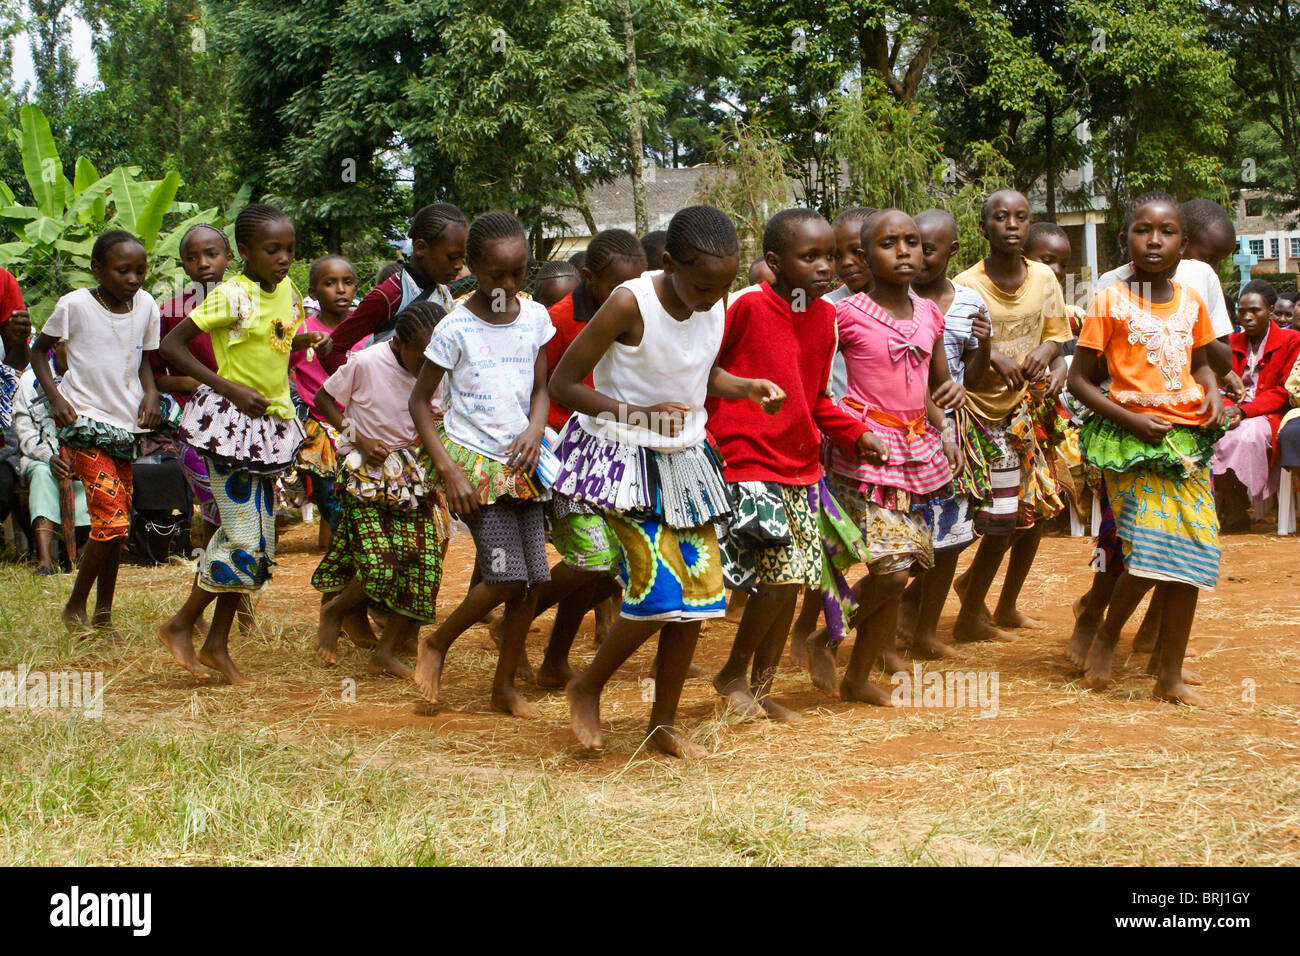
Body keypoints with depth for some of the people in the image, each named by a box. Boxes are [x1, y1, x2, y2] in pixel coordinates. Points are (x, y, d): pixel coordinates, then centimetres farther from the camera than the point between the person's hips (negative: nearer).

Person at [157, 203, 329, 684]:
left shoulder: (287, 290, 7)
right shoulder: (232, 296, -15)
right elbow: (171, 345, -16)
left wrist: (311, 339, 3)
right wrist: (229, 388, -20)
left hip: (273, 423, 8)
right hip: (232, 423, -8)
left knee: (259, 540, 9)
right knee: (242, 538, -9)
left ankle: (217, 644, 18)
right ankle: (180, 626, 8)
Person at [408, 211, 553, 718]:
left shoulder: (534, 317, 5)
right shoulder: (456, 328, -9)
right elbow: (419, 400, -4)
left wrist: (535, 430, -9)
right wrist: (448, 469, -12)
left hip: (520, 463, 5)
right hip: (474, 463, -5)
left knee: (531, 577, 1)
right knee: (505, 574, -14)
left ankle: (505, 685, 15)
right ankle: (437, 643, 11)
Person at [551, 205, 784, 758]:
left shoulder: (717, 304, -3)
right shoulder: (630, 305, -21)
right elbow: (564, 384, -16)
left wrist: (747, 389, -3)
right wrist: (640, 415, -23)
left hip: (686, 459, 6)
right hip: (627, 458, -6)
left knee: (700, 587, 3)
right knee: (660, 588, -15)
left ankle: (664, 724, 18)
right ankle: (587, 689, 10)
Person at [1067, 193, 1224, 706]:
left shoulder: (1190, 302, 9)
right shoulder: (1110, 302, -4)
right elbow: (1078, 379, -3)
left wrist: (1213, 392, 2)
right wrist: (1130, 419, -14)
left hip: (1188, 440, 5)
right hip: (1132, 441, -5)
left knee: (1192, 555, 2)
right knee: (1150, 553, -18)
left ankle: (1170, 675, 12)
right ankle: (1106, 636, 10)